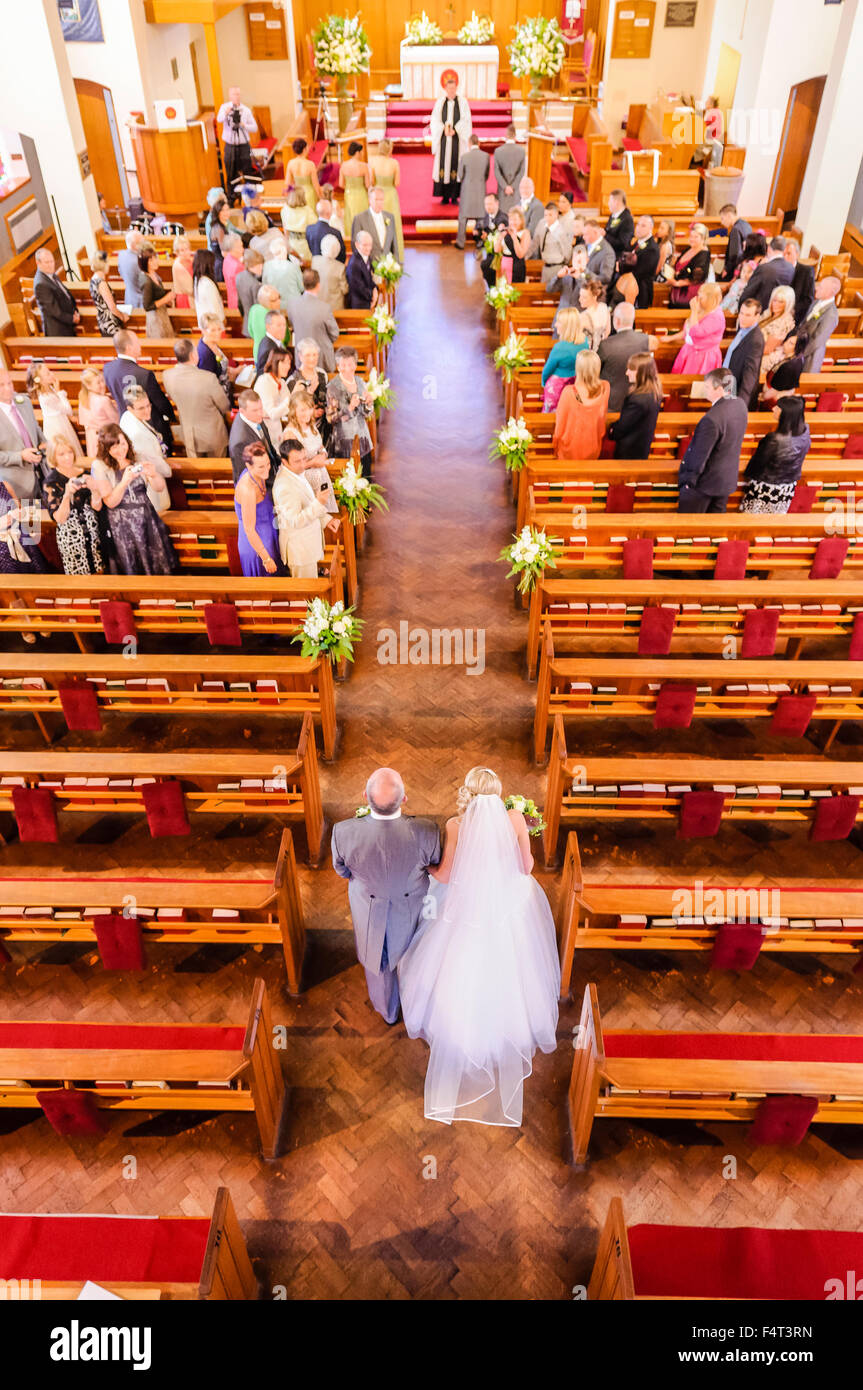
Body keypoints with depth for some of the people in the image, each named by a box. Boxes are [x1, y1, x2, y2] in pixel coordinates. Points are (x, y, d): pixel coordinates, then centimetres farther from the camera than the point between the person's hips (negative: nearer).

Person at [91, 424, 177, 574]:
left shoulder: (136, 457, 2)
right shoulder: (99, 466, -8)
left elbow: (160, 488, 1)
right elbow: (110, 502, -13)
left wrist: (153, 475, -22)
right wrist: (125, 481, -28)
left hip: (148, 518, 3)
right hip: (123, 525, -3)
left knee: (160, 564, 8)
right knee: (135, 568, 8)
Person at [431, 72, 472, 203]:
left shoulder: (463, 101, 2)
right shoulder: (440, 102, 6)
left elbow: (466, 120, -1)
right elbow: (435, 120, 3)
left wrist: (455, 130, -12)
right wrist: (444, 130, -12)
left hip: (457, 139, -1)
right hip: (443, 139, 1)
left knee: (456, 165, -2)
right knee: (443, 165, 0)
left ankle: (454, 196, 2)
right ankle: (445, 196, 5)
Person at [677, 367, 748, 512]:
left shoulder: (712, 418, -31)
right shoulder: (740, 405, -3)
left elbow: (700, 454, -23)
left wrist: (688, 479, -11)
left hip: (704, 482, -8)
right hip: (728, 478, 8)